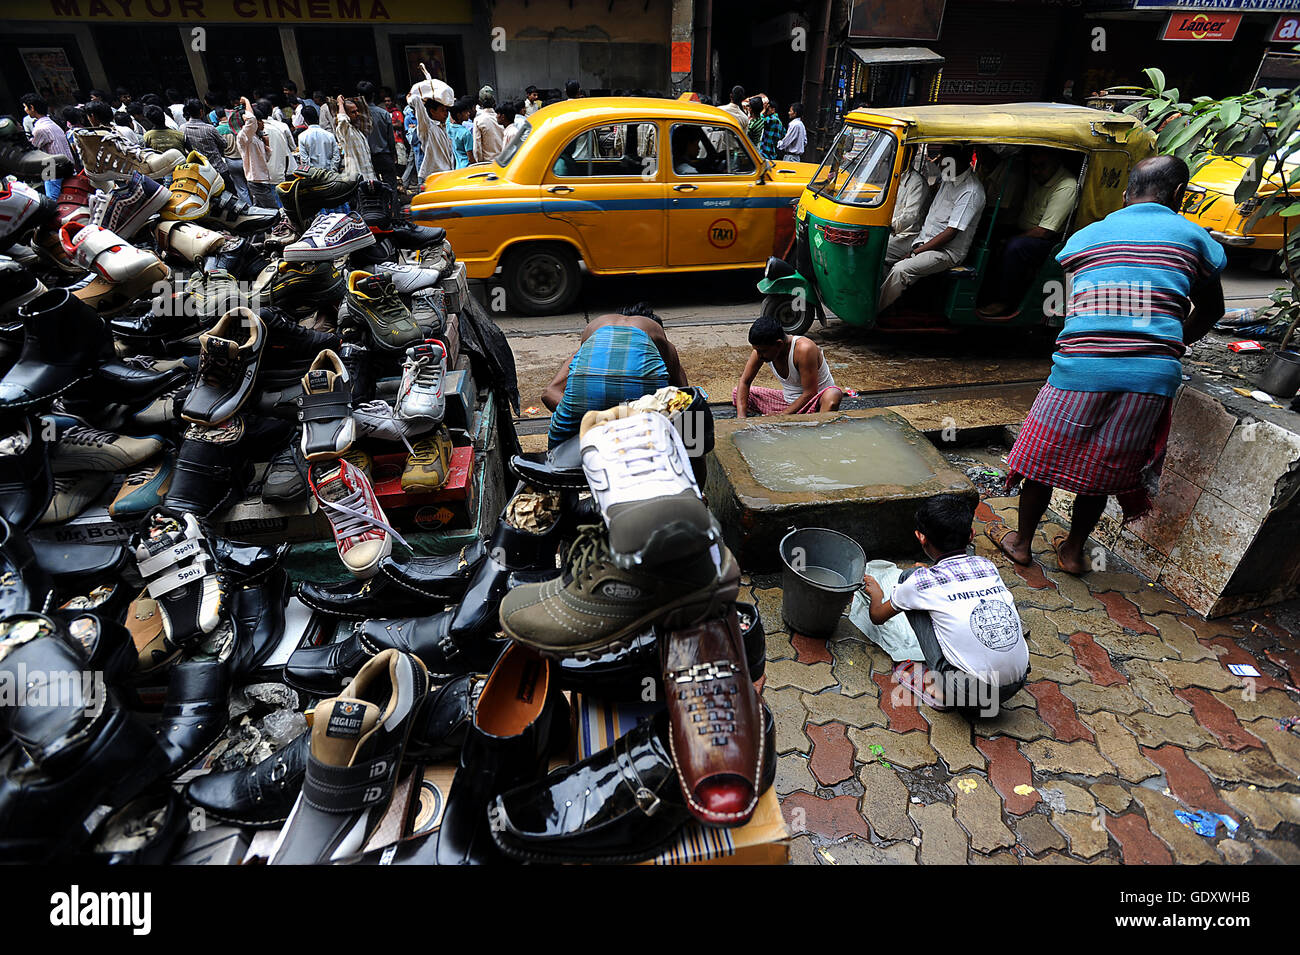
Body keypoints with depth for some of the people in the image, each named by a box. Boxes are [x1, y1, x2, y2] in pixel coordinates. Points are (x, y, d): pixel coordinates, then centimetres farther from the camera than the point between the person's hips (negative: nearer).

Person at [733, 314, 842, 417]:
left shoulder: (803, 349, -29)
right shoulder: (761, 349, -11)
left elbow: (810, 393, -27)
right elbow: (744, 382, -6)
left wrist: (782, 415, -26)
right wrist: (741, 416, -20)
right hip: (787, 400, 7)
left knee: (834, 395, -41)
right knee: (736, 393, -1)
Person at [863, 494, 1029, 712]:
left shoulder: (922, 581, -5)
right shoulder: (988, 566, 7)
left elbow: (878, 616, 14)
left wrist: (876, 593, 38)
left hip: (967, 691, -5)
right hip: (1017, 685, 5)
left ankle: (940, 690, 6)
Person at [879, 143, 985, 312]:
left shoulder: (971, 193, -19)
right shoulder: (947, 179, 8)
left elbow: (951, 233, -22)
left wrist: (915, 252, -21)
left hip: (947, 252, -10)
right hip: (923, 239, 10)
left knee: (901, 270, -33)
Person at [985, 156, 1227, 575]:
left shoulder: (1084, 237, 12)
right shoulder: (1193, 237, 10)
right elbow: (1210, 310, 23)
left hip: (1081, 367, -1)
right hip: (1152, 374, 1)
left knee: (1044, 454, 13)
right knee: (1102, 467, 14)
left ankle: (1021, 541, 27)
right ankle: (1073, 551, 29)